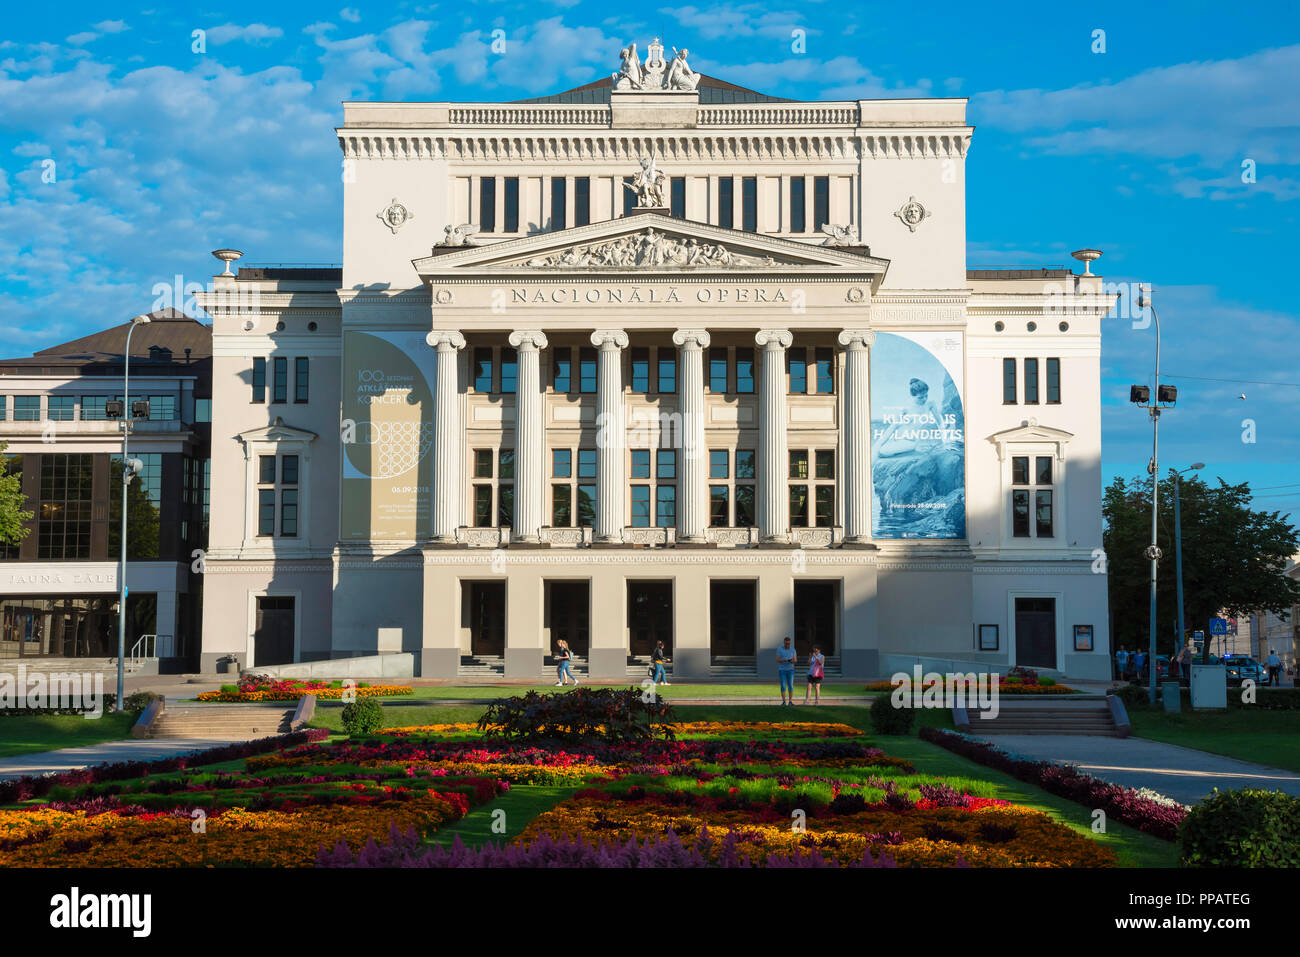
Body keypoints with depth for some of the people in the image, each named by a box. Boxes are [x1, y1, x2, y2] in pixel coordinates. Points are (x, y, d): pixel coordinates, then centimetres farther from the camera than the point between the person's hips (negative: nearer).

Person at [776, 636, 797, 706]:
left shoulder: (792, 649, 2)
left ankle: (790, 702, 2)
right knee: (783, 686, -6)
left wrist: (792, 661, -23)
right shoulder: (779, 649, -5)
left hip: (790, 669, 2)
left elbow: (795, 660, 1)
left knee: (791, 686, -4)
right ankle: (784, 701, -2)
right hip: (782, 669, -2)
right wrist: (783, 660, -29)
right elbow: (777, 660, -9)